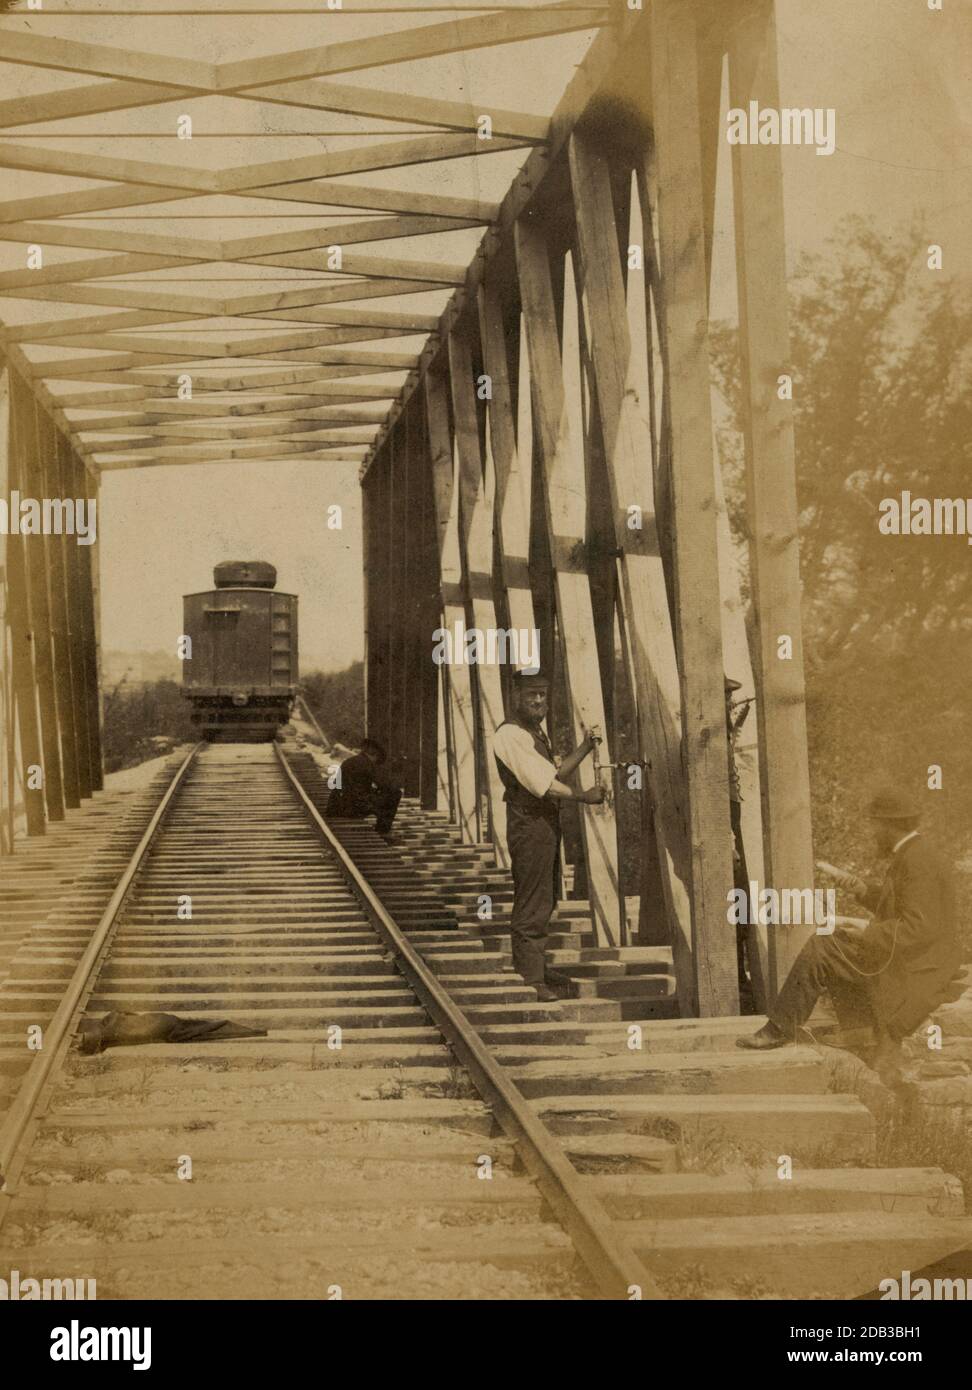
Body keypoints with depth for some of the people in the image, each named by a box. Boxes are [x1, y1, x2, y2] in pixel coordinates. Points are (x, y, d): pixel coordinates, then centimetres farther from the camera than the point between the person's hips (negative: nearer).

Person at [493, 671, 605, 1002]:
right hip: (529, 823, -10)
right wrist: (583, 797, -14)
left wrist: (584, 749, 10)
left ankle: (529, 973, 25)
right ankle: (532, 982, -2)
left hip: (546, 823, 11)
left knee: (544, 901, 17)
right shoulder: (511, 734, -15)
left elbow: (554, 775, 18)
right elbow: (543, 784, -20)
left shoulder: (535, 732, 18)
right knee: (532, 906, -6)